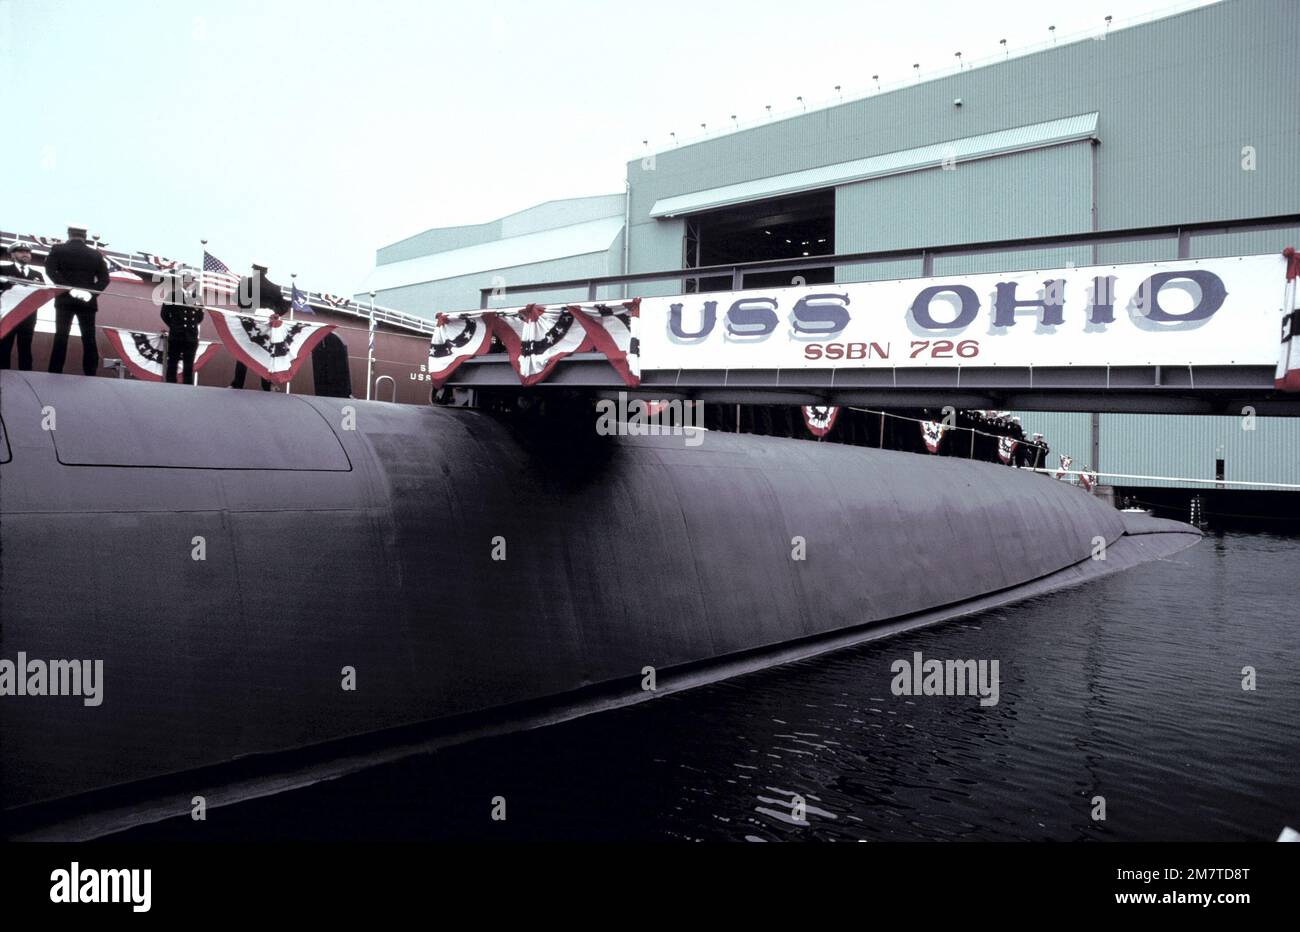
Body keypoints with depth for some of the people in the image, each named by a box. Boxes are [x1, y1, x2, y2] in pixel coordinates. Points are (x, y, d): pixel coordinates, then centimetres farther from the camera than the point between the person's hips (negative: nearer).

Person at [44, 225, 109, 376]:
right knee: (89, 339, 1)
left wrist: (68, 288, -14)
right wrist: (92, 292, -8)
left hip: (65, 300, -1)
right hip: (87, 301, 1)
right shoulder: (95, 254, 8)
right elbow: (104, 278, -1)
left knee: (61, 337, -1)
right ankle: (90, 374, -3)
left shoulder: (58, 249, 3)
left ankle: (55, 373, -6)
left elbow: (50, 270, -11)